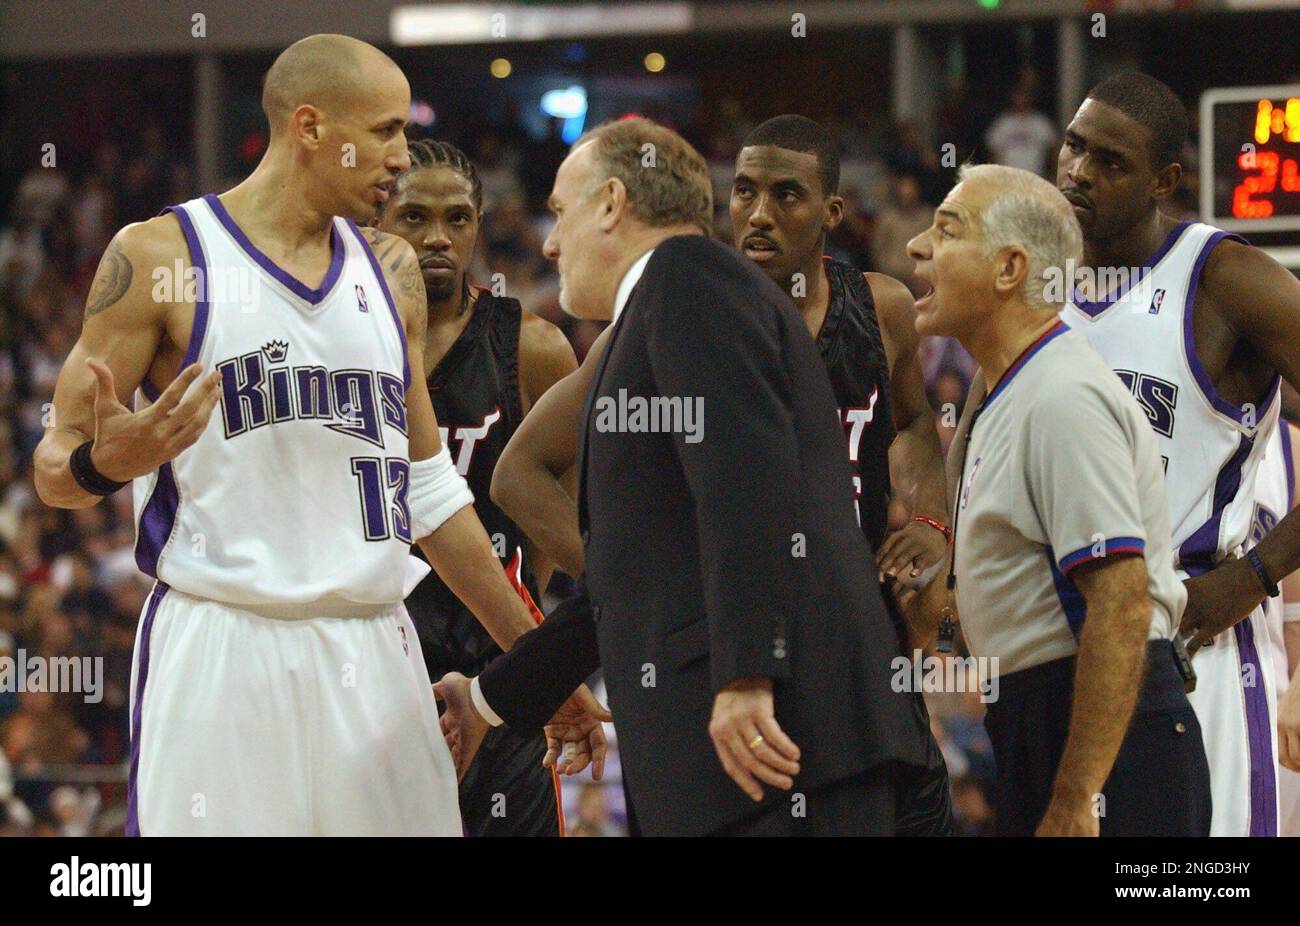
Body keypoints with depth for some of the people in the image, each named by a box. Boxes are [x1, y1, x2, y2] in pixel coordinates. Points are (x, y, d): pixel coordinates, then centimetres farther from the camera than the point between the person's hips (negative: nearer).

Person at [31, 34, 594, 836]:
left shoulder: (389, 271, 15)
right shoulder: (160, 257, -2)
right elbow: (55, 465, -1)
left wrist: (532, 652, 21)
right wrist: (104, 464, -24)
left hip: (373, 651, 5)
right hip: (221, 650, -5)